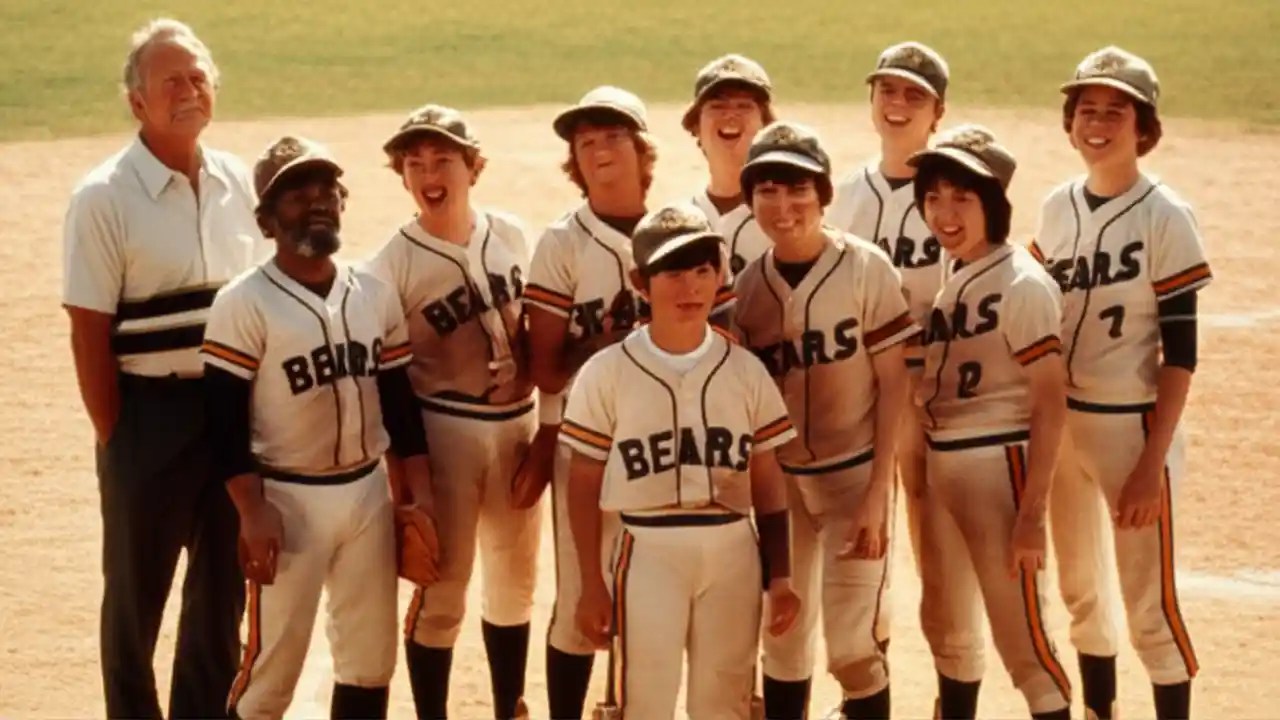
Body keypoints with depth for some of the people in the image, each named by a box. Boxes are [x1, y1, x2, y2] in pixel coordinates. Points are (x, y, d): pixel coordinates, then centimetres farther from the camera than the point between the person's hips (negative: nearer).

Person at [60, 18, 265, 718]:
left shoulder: (239, 184, 4)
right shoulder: (105, 197, -12)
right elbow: (89, 330, -11)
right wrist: (113, 436, -11)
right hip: (150, 407, -5)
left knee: (224, 581, 16)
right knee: (137, 589, 9)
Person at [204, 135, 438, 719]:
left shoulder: (375, 295, 7)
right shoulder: (244, 304, -11)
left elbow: (399, 402, 11)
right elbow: (224, 418, -13)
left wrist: (419, 498, 7)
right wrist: (252, 512, -19)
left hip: (368, 492, 6)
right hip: (287, 498, -6)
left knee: (370, 660, 11)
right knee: (272, 664, -4)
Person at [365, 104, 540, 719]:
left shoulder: (510, 236, 2)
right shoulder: (393, 265, -12)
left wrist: (540, 420, 9)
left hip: (517, 425, 5)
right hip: (443, 431, -5)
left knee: (514, 582, 17)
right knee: (441, 591, 0)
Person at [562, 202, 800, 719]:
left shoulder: (744, 370, 5)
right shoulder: (607, 373, -3)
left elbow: (767, 481, 9)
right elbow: (584, 486, 0)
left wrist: (780, 577, 6)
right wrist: (591, 585, -3)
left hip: (733, 552, 3)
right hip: (649, 554, -3)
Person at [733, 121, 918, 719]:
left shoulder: (865, 268, -11)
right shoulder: (746, 286, -1)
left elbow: (893, 382, -8)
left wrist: (877, 492, -12)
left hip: (853, 475, -4)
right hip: (779, 481, 4)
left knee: (855, 647, -6)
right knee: (782, 641, 11)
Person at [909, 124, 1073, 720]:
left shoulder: (1022, 284, -13)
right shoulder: (947, 280, 10)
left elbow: (1050, 404, -16)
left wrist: (1032, 513, -20)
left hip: (1000, 464, -8)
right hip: (938, 467, 8)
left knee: (1020, 637, -7)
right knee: (946, 626, 19)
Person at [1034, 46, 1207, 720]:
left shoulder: (1165, 218, -12)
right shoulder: (1057, 207, 4)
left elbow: (1180, 352, -13)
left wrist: (1152, 464, -18)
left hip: (1133, 425, -6)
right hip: (1058, 420, 6)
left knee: (1150, 604, -4)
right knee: (1080, 591, 17)